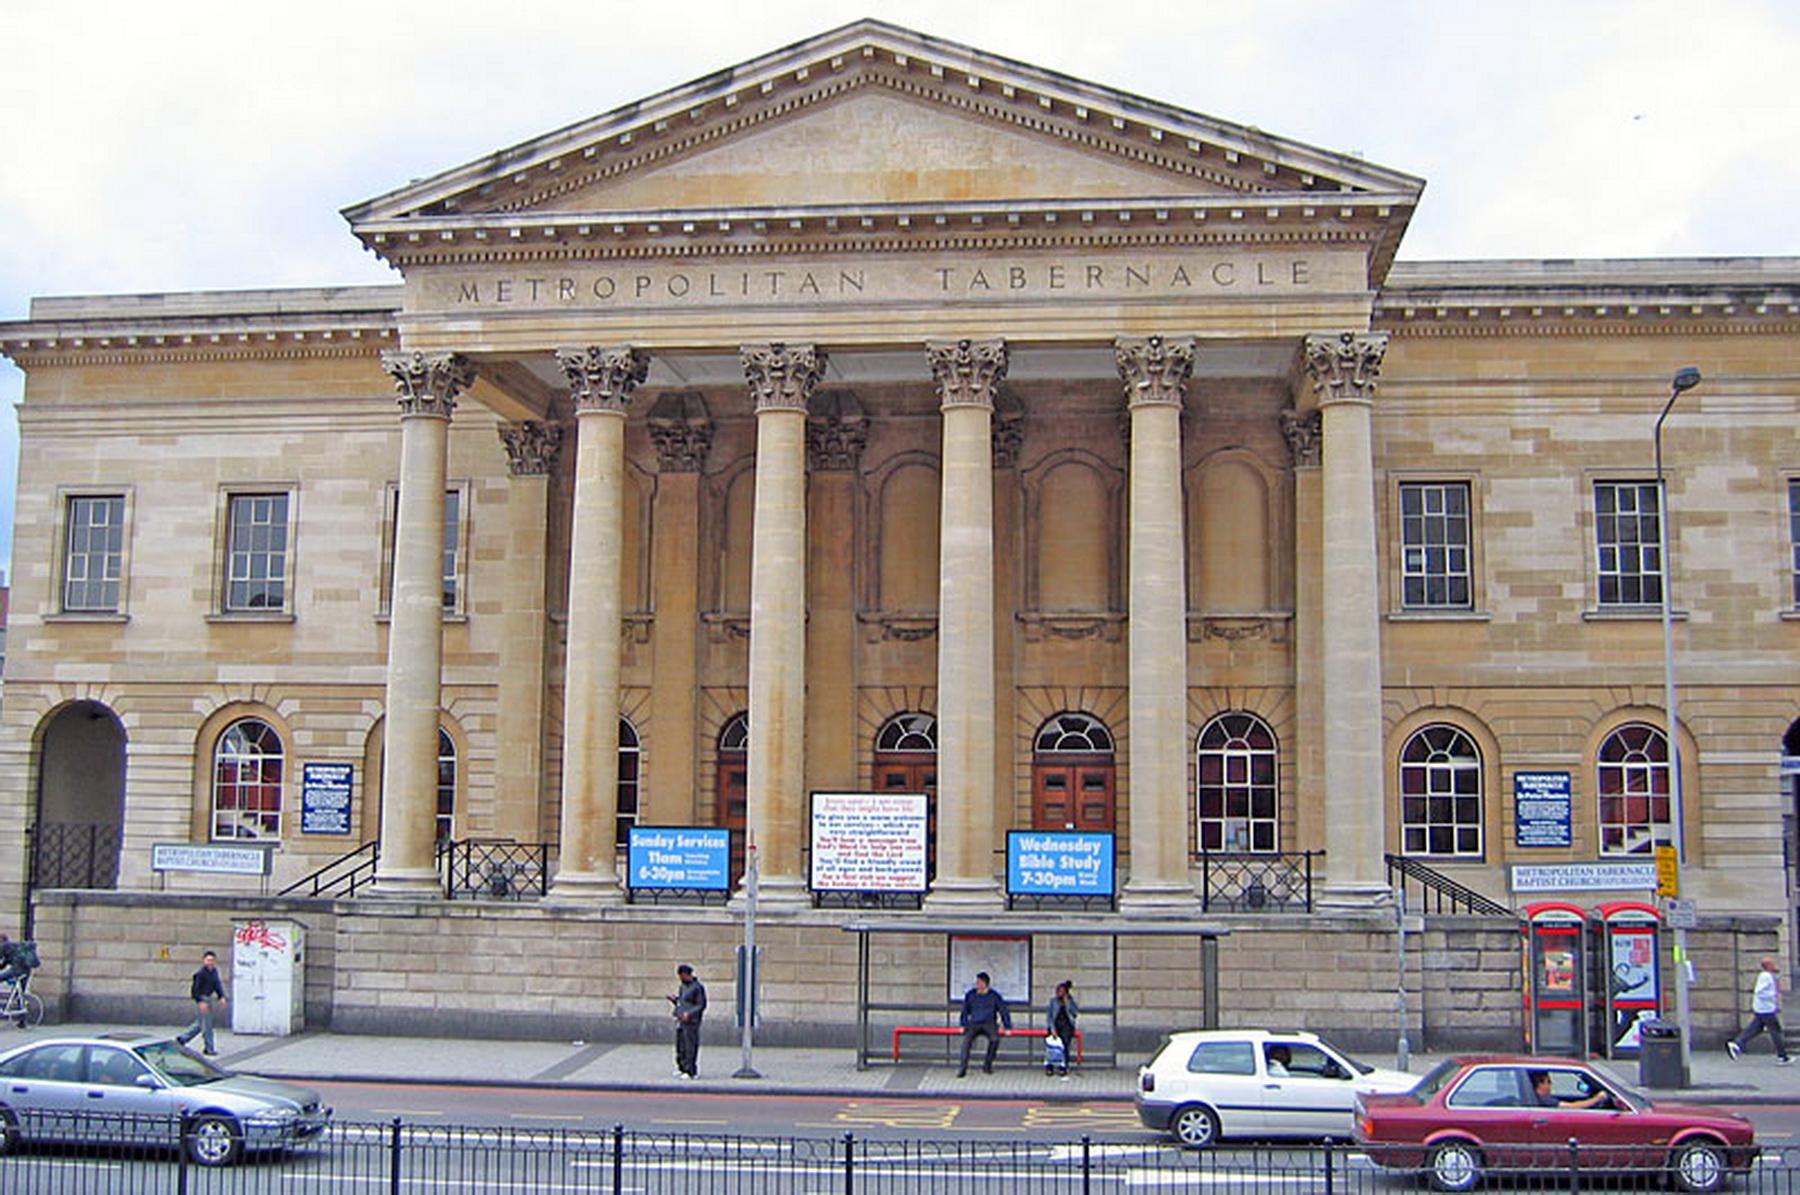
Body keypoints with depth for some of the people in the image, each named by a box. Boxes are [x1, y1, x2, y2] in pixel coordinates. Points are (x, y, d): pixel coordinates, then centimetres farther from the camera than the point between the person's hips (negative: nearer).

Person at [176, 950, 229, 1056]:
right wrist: (201, 1002, -23)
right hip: (201, 1000, -9)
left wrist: (221, 997, 4)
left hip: (209, 999, 9)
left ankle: (182, 1039, 30)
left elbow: (217, 985, 15)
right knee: (206, 1025, -2)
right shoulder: (201, 973, -18)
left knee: (200, 1023, 18)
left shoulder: (214, 972, 8)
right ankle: (209, 1048, 5)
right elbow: (195, 989, -17)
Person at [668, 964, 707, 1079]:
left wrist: (689, 1013, -21)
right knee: (680, 1046, 7)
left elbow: (701, 1005, -10)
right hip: (680, 1020, 8)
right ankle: (682, 1068, 17)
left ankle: (691, 1072, -5)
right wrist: (674, 1000, 5)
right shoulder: (683, 987, 17)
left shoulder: (697, 987, -8)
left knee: (690, 1046, -8)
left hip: (691, 1021, -8)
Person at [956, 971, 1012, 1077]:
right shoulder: (970, 995, 6)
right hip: (973, 1024, 1)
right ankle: (963, 1068, -27)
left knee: (995, 1039, -33)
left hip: (989, 1024, -1)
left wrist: (1008, 1027, -1)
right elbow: (965, 1011, 17)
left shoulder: (994, 996, 2)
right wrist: (963, 1025, 6)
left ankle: (987, 1064, -14)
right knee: (966, 1040, -30)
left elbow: (1004, 1011, 6)